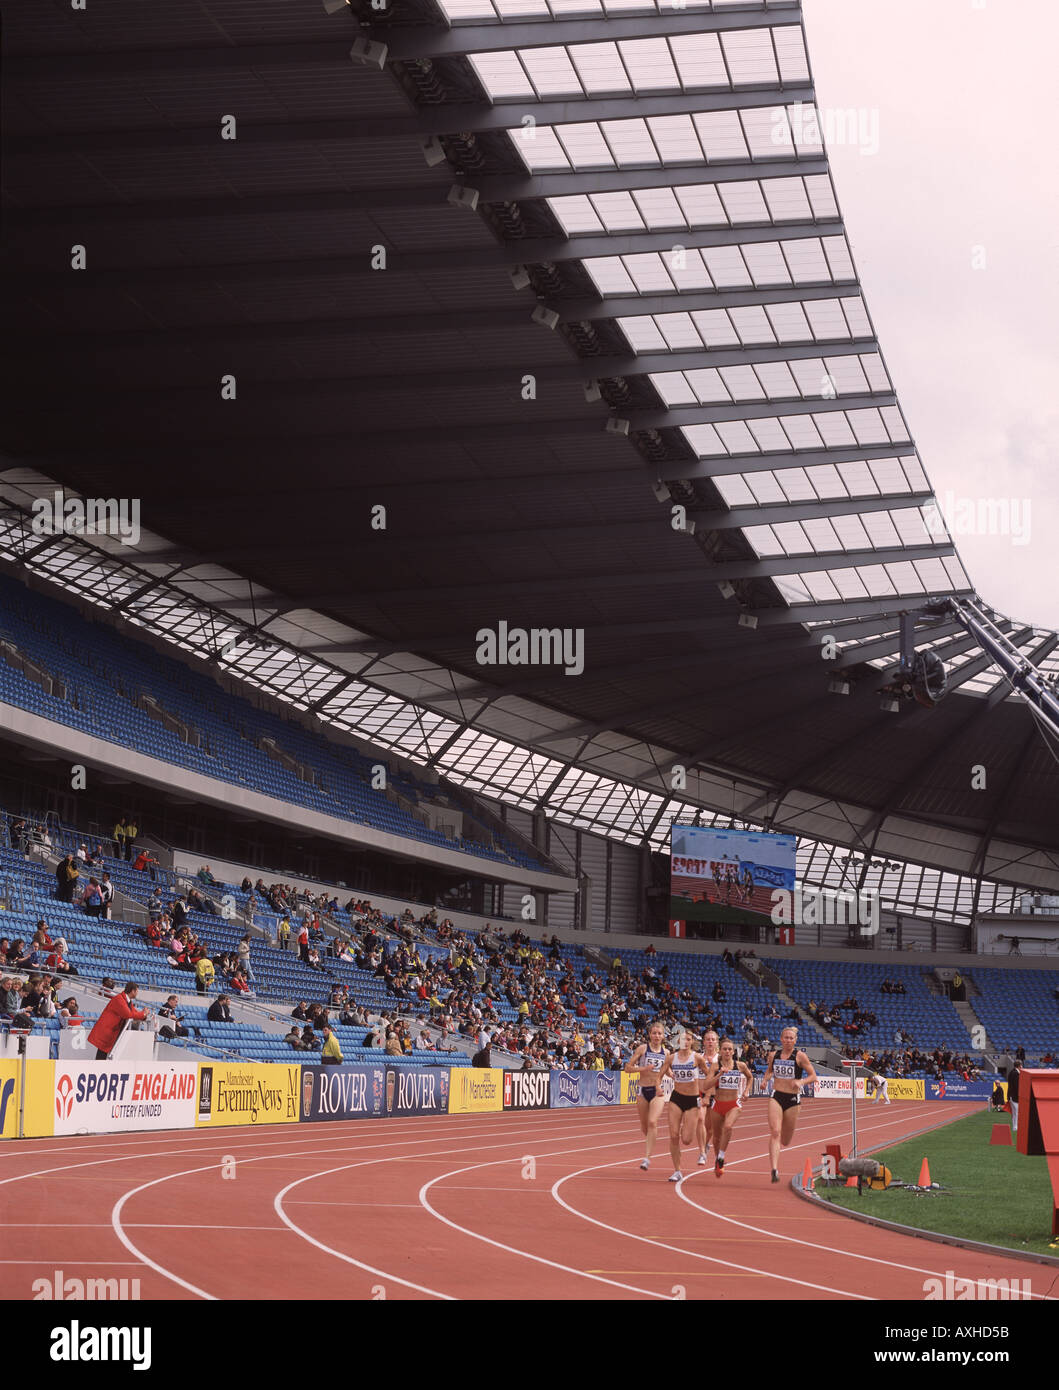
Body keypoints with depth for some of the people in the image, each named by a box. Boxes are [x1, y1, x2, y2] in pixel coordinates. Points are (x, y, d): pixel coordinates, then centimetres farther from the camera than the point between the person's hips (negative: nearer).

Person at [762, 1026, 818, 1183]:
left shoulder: (800, 1056, -4)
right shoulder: (773, 1055, 6)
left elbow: (813, 1076, -3)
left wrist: (801, 1082, -22)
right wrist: (766, 1079, 5)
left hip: (793, 1099, -1)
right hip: (776, 1097, 1)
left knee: (785, 1141, 10)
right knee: (775, 1133, -18)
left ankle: (777, 1145, 50)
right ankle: (774, 1170, -23)